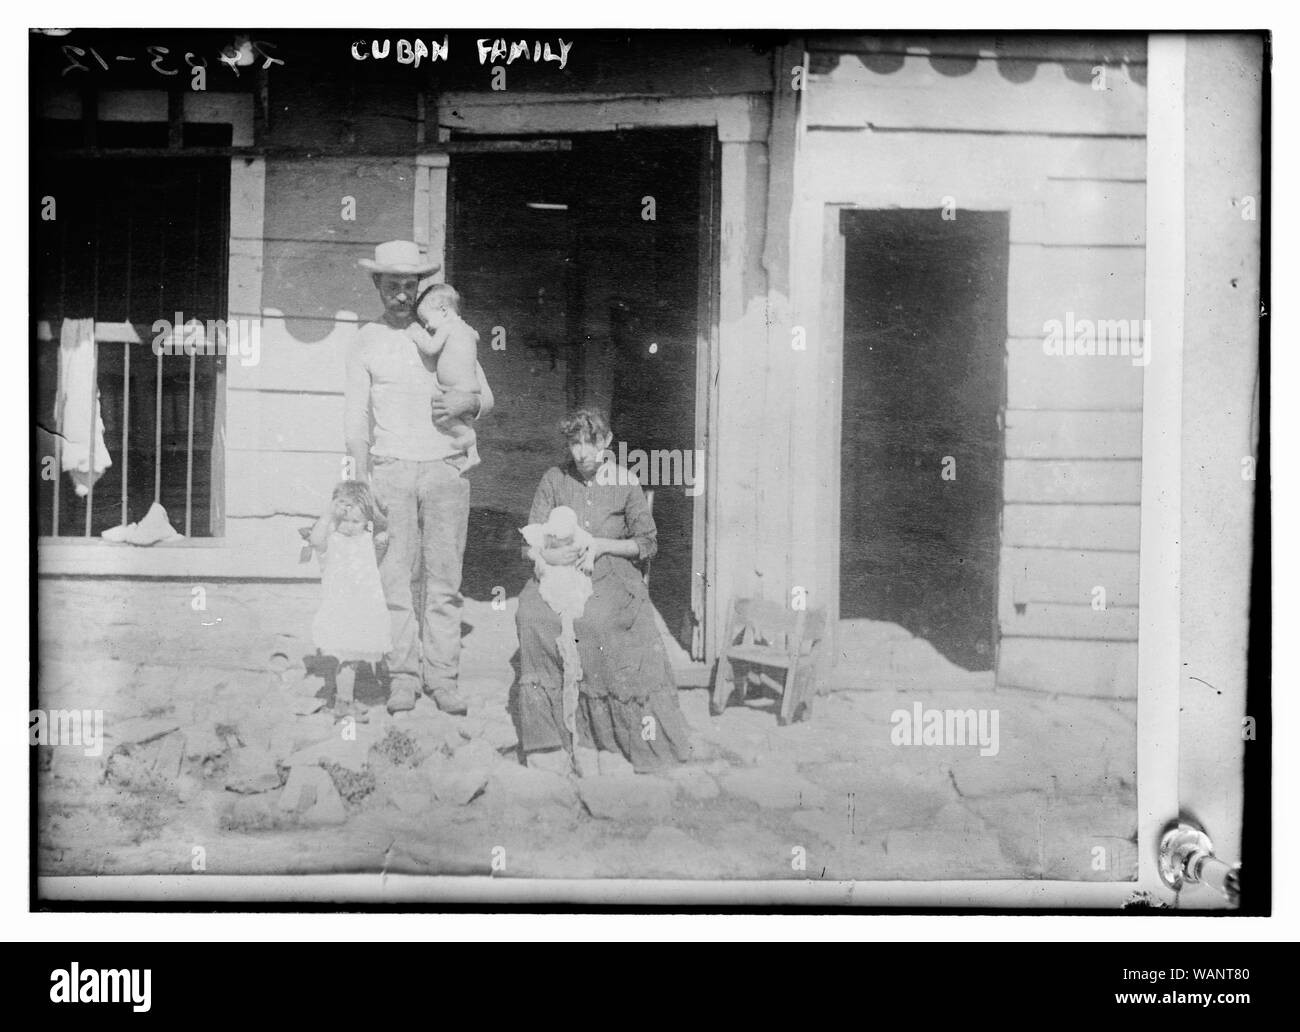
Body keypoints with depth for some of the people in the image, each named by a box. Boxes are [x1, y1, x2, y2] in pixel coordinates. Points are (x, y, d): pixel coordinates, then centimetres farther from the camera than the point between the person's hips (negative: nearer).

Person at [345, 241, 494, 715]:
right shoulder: (365, 342, 10)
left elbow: (487, 397, 14)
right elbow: (355, 417, 7)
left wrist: (468, 400, -10)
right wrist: (361, 481, -4)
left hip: (444, 466, 0)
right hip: (390, 467, 0)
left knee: (444, 577, -4)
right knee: (394, 577, -6)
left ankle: (442, 678, -1)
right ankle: (403, 676, -1)